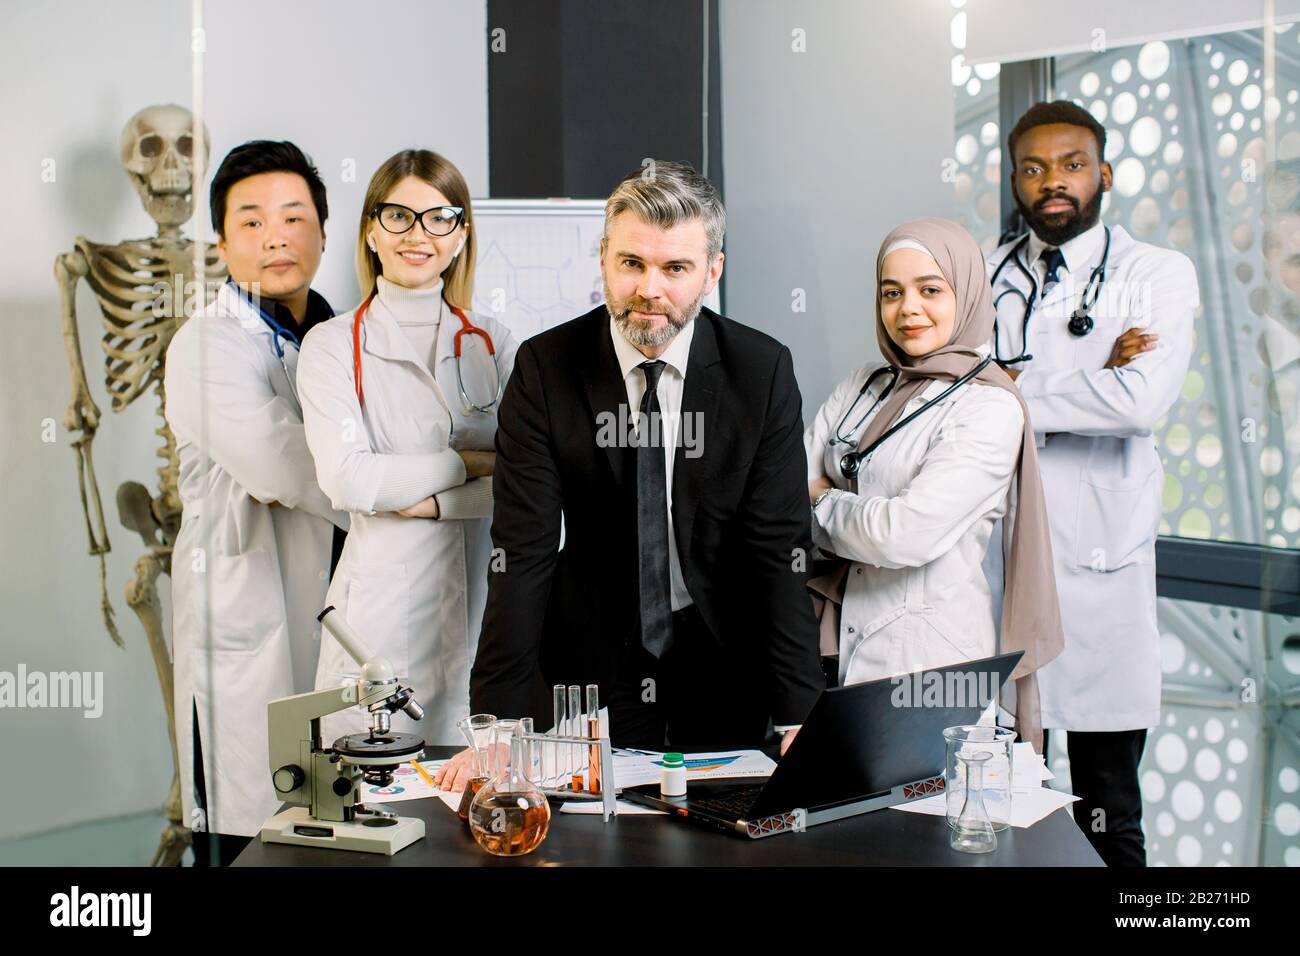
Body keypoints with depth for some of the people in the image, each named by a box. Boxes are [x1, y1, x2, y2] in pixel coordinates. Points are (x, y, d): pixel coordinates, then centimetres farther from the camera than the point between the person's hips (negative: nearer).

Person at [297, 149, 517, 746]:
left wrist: (432, 501, -13)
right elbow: (348, 479, -12)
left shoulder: (494, 344, 9)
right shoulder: (332, 345, 1)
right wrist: (469, 463, -8)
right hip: (384, 602, -2)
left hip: (484, 600, 3)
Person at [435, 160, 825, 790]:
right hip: (588, 669, 0)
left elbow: (780, 549, -10)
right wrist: (498, 721, -22)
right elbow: (522, 551, -14)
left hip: (722, 670, 1)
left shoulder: (763, 371, -9)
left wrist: (799, 717, -18)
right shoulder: (544, 368, -11)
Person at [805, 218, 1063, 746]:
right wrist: (859, 519, -14)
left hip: (930, 654, -5)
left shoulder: (990, 409, -11)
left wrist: (824, 501, -4)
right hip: (842, 639, 6)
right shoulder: (862, 387, 9)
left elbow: (907, 534, -20)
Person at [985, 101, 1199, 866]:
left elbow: (1140, 400, -14)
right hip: (995, 550, 2)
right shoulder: (986, 279, 12)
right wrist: (1092, 380, -12)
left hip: (1099, 563, -2)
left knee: (1107, 820, 5)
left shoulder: (1159, 276, 3)